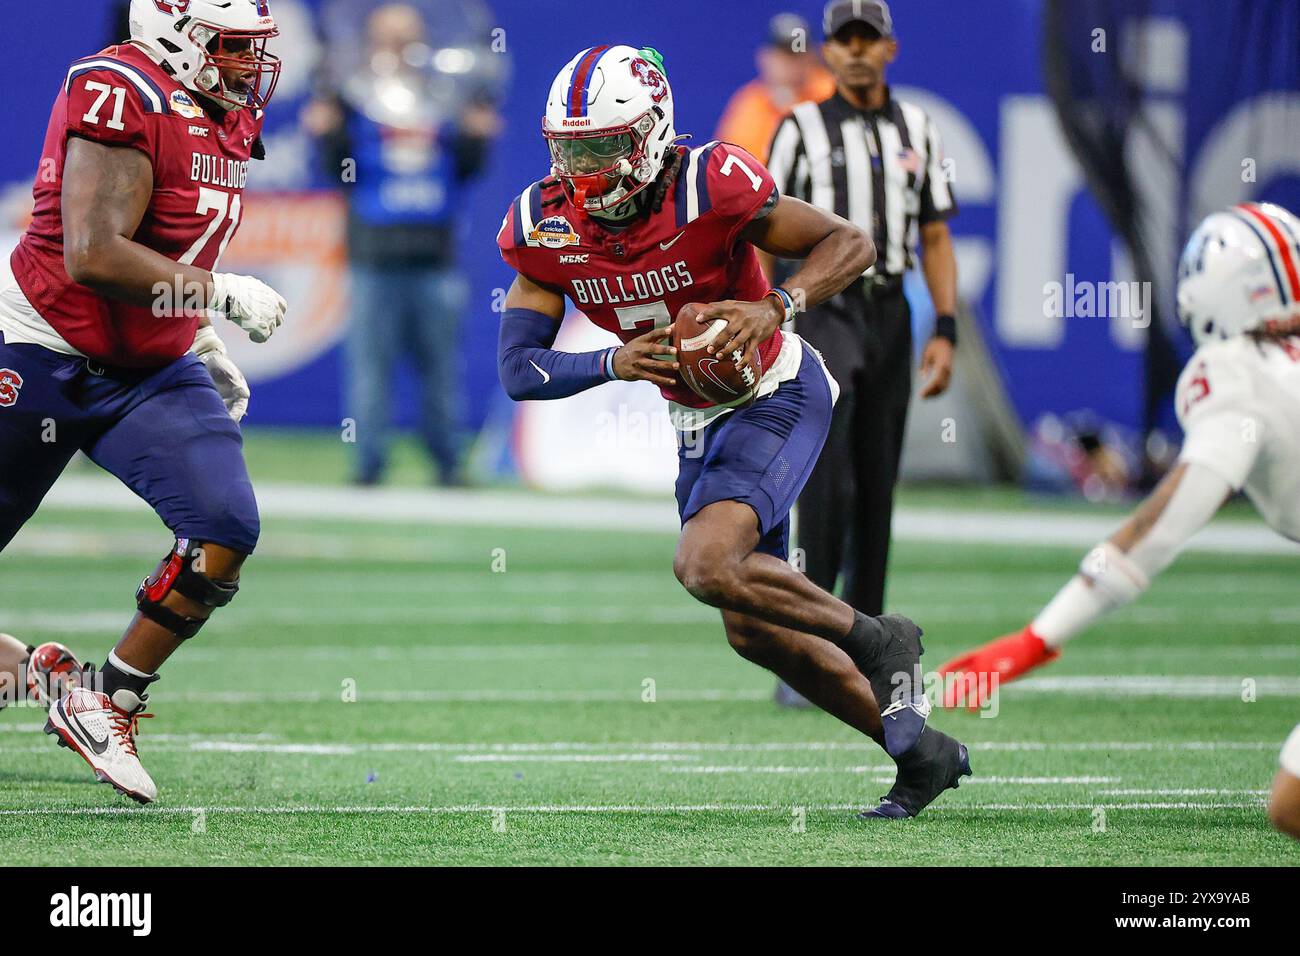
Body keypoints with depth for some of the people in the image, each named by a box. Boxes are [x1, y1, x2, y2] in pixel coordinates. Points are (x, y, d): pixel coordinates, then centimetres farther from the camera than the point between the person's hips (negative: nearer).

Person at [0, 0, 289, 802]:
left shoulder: (228, 116, 7)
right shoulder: (124, 96, -22)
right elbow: (93, 256, -30)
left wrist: (207, 347, 15)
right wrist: (222, 294, -26)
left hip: (151, 373, 7)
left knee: (225, 531, -12)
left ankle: (107, 706, 2)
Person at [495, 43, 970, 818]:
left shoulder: (709, 188, -26)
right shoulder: (546, 229, -11)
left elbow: (851, 244, -18)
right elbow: (518, 368, -9)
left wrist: (777, 307, -35)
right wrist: (613, 364, -27)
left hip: (778, 397, -7)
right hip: (699, 420, 7)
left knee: (706, 565, -28)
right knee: (755, 630, 8)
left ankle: (876, 640, -6)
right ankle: (921, 753, 22)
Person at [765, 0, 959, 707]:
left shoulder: (916, 130, 11)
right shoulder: (803, 129, 0)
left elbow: (936, 235, 12)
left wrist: (944, 331, 3)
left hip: (889, 314, 4)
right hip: (824, 308, -4)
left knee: (877, 487, 7)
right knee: (829, 484, -16)